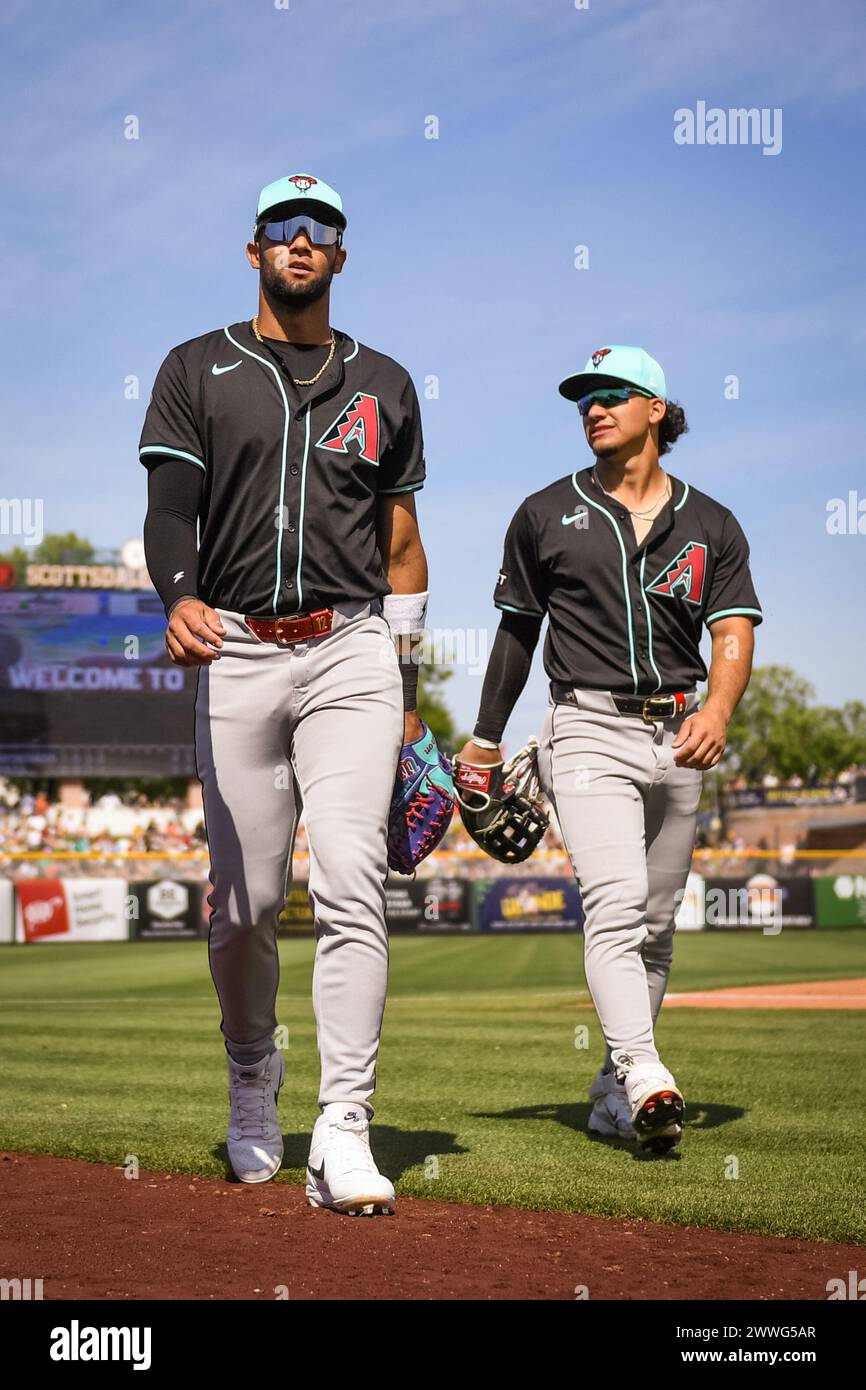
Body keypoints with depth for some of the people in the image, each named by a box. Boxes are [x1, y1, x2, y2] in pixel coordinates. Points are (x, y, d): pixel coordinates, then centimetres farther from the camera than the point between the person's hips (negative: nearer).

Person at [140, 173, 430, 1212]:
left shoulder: (383, 384, 15)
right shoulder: (197, 370, 9)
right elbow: (169, 506, -5)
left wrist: (406, 695, 13)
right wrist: (181, 597, -27)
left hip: (351, 652, 0)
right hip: (237, 656, 0)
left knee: (350, 884, -13)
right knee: (245, 899, 4)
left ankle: (342, 1136, -14)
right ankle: (252, 1086, 30)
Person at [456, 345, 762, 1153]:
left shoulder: (710, 525, 9)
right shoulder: (546, 515, 8)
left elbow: (734, 632, -1)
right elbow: (517, 627, 14)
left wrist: (718, 708, -21)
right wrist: (486, 738, 16)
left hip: (678, 737, 3)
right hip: (590, 729, -3)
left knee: (654, 926, 7)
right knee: (615, 904, -21)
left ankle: (613, 1094, 18)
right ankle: (645, 1082, -33)